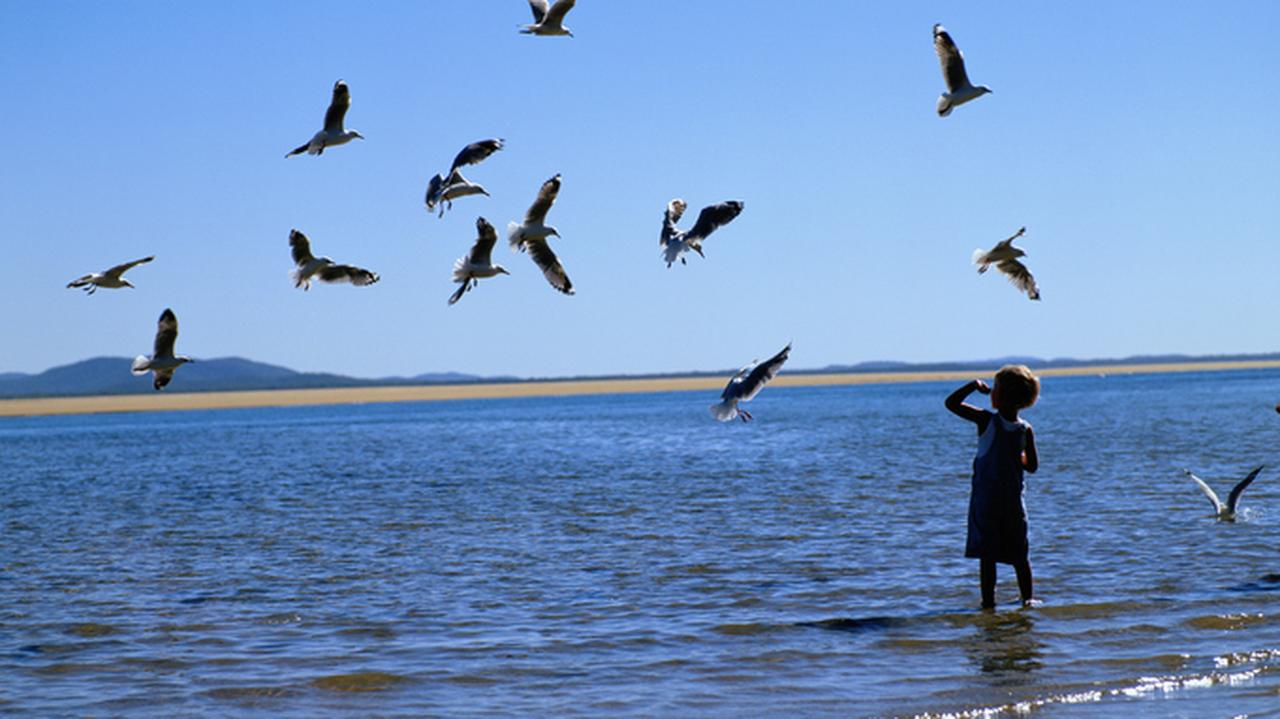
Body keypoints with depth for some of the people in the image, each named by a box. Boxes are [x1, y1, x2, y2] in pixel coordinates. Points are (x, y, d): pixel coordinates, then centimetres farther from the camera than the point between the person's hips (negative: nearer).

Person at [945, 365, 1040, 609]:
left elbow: (951, 403, -9)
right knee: (1019, 556, 13)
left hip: (985, 500, -3)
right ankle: (1028, 599, 16)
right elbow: (1032, 467, 4)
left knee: (987, 555, 1)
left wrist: (974, 385, -1)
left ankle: (988, 602, 1)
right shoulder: (1026, 430, -4)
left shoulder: (986, 421, -13)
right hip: (1013, 502, 3)